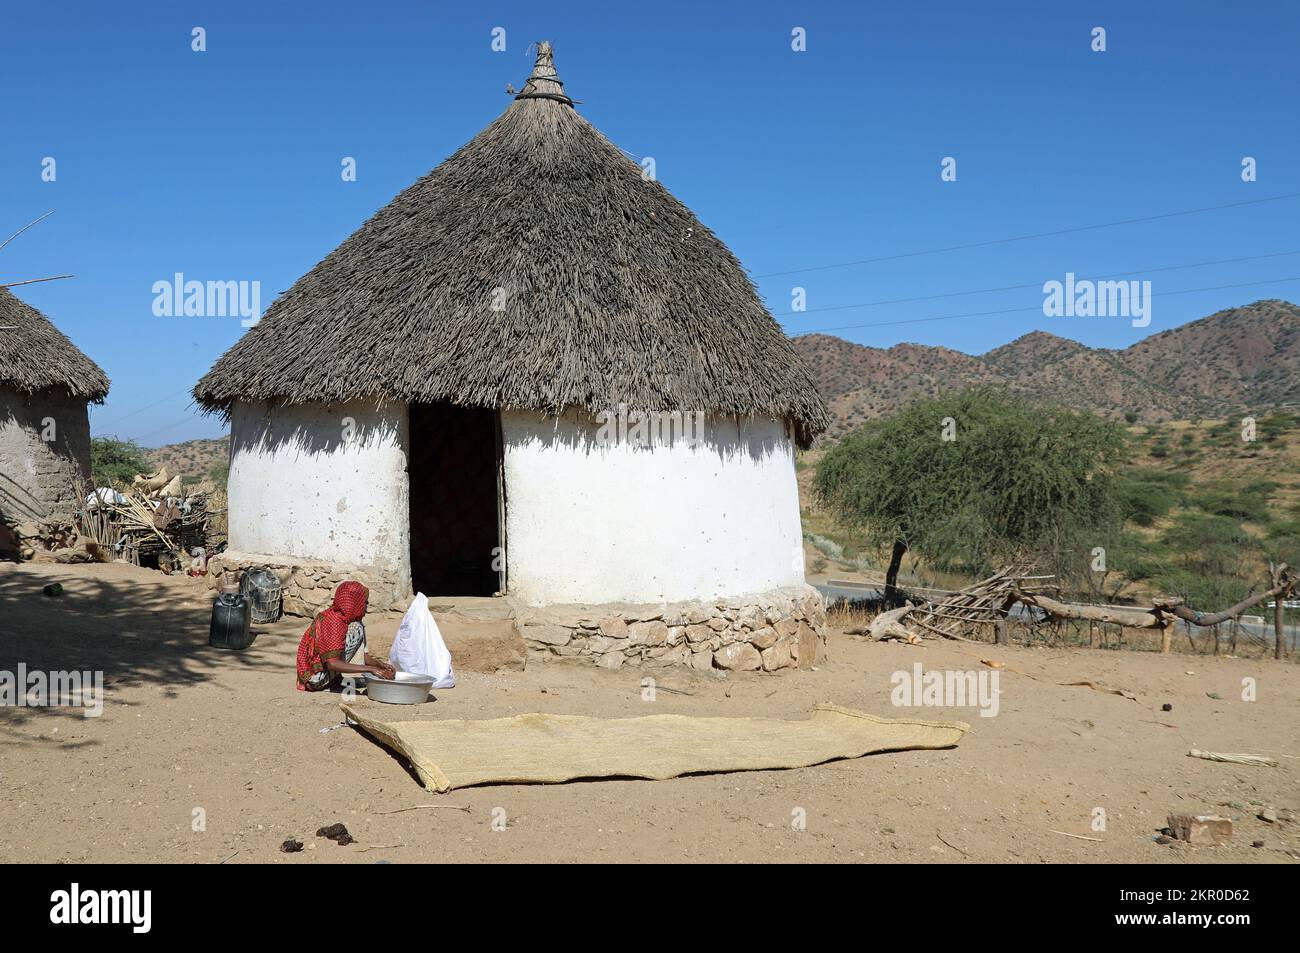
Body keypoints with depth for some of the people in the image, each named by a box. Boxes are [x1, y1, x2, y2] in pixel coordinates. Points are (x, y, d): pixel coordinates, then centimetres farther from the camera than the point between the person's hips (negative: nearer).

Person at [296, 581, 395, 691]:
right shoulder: (334, 623, -22)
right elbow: (332, 664, -31)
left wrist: (379, 664, -6)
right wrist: (370, 669, -30)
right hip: (317, 678, -9)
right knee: (357, 630, -15)